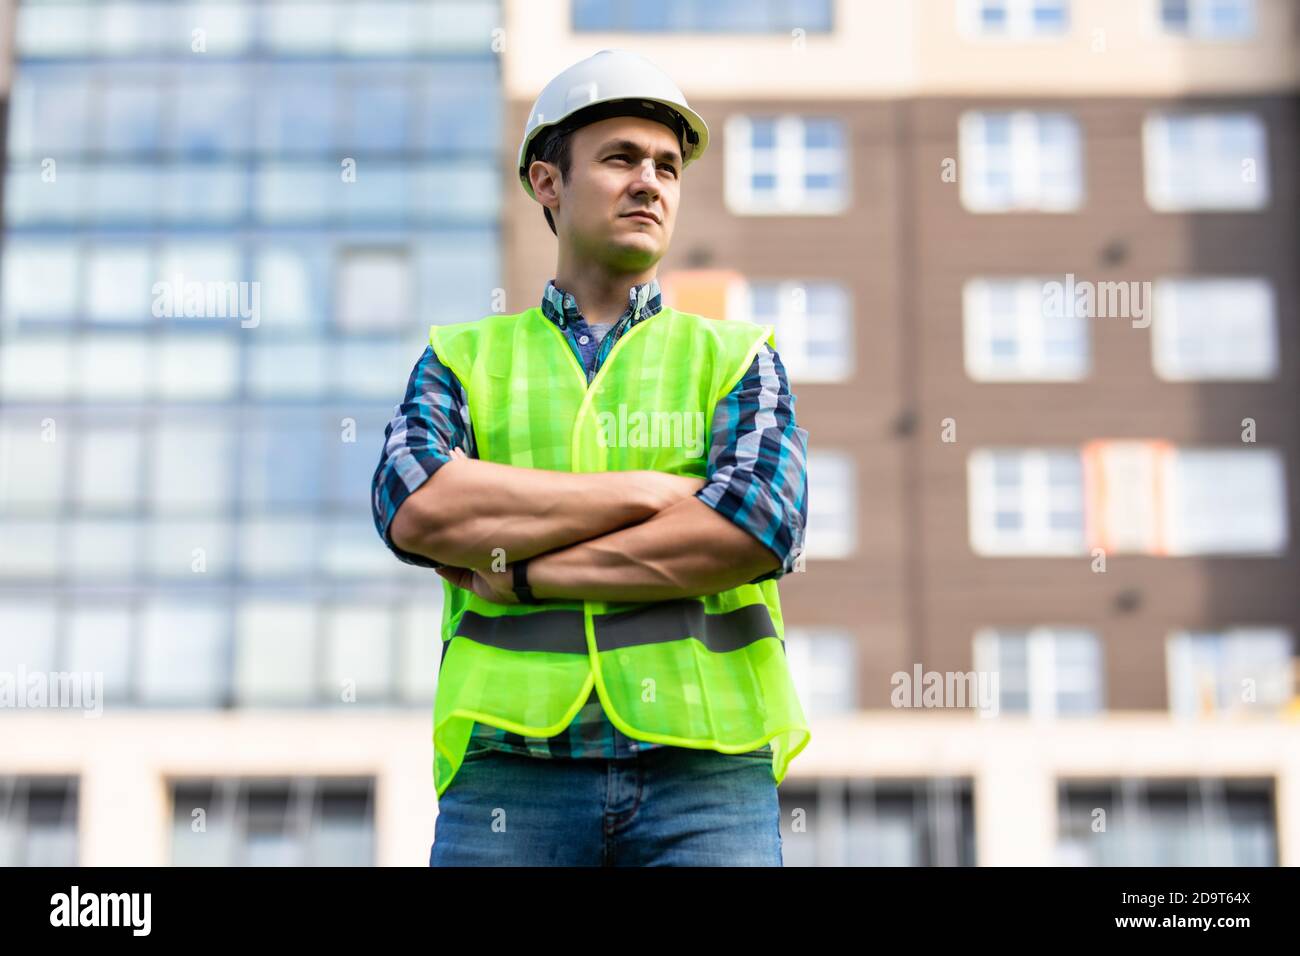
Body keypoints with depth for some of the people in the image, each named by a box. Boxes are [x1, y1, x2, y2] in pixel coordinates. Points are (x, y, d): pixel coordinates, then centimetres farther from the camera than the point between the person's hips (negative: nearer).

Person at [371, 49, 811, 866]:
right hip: (512, 771, 0)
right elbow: (413, 507, -7)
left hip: (708, 774, 0)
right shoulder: (463, 360, 15)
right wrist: (648, 491, -7)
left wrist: (520, 571, -6)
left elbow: (762, 528, -6)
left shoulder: (737, 358, 14)